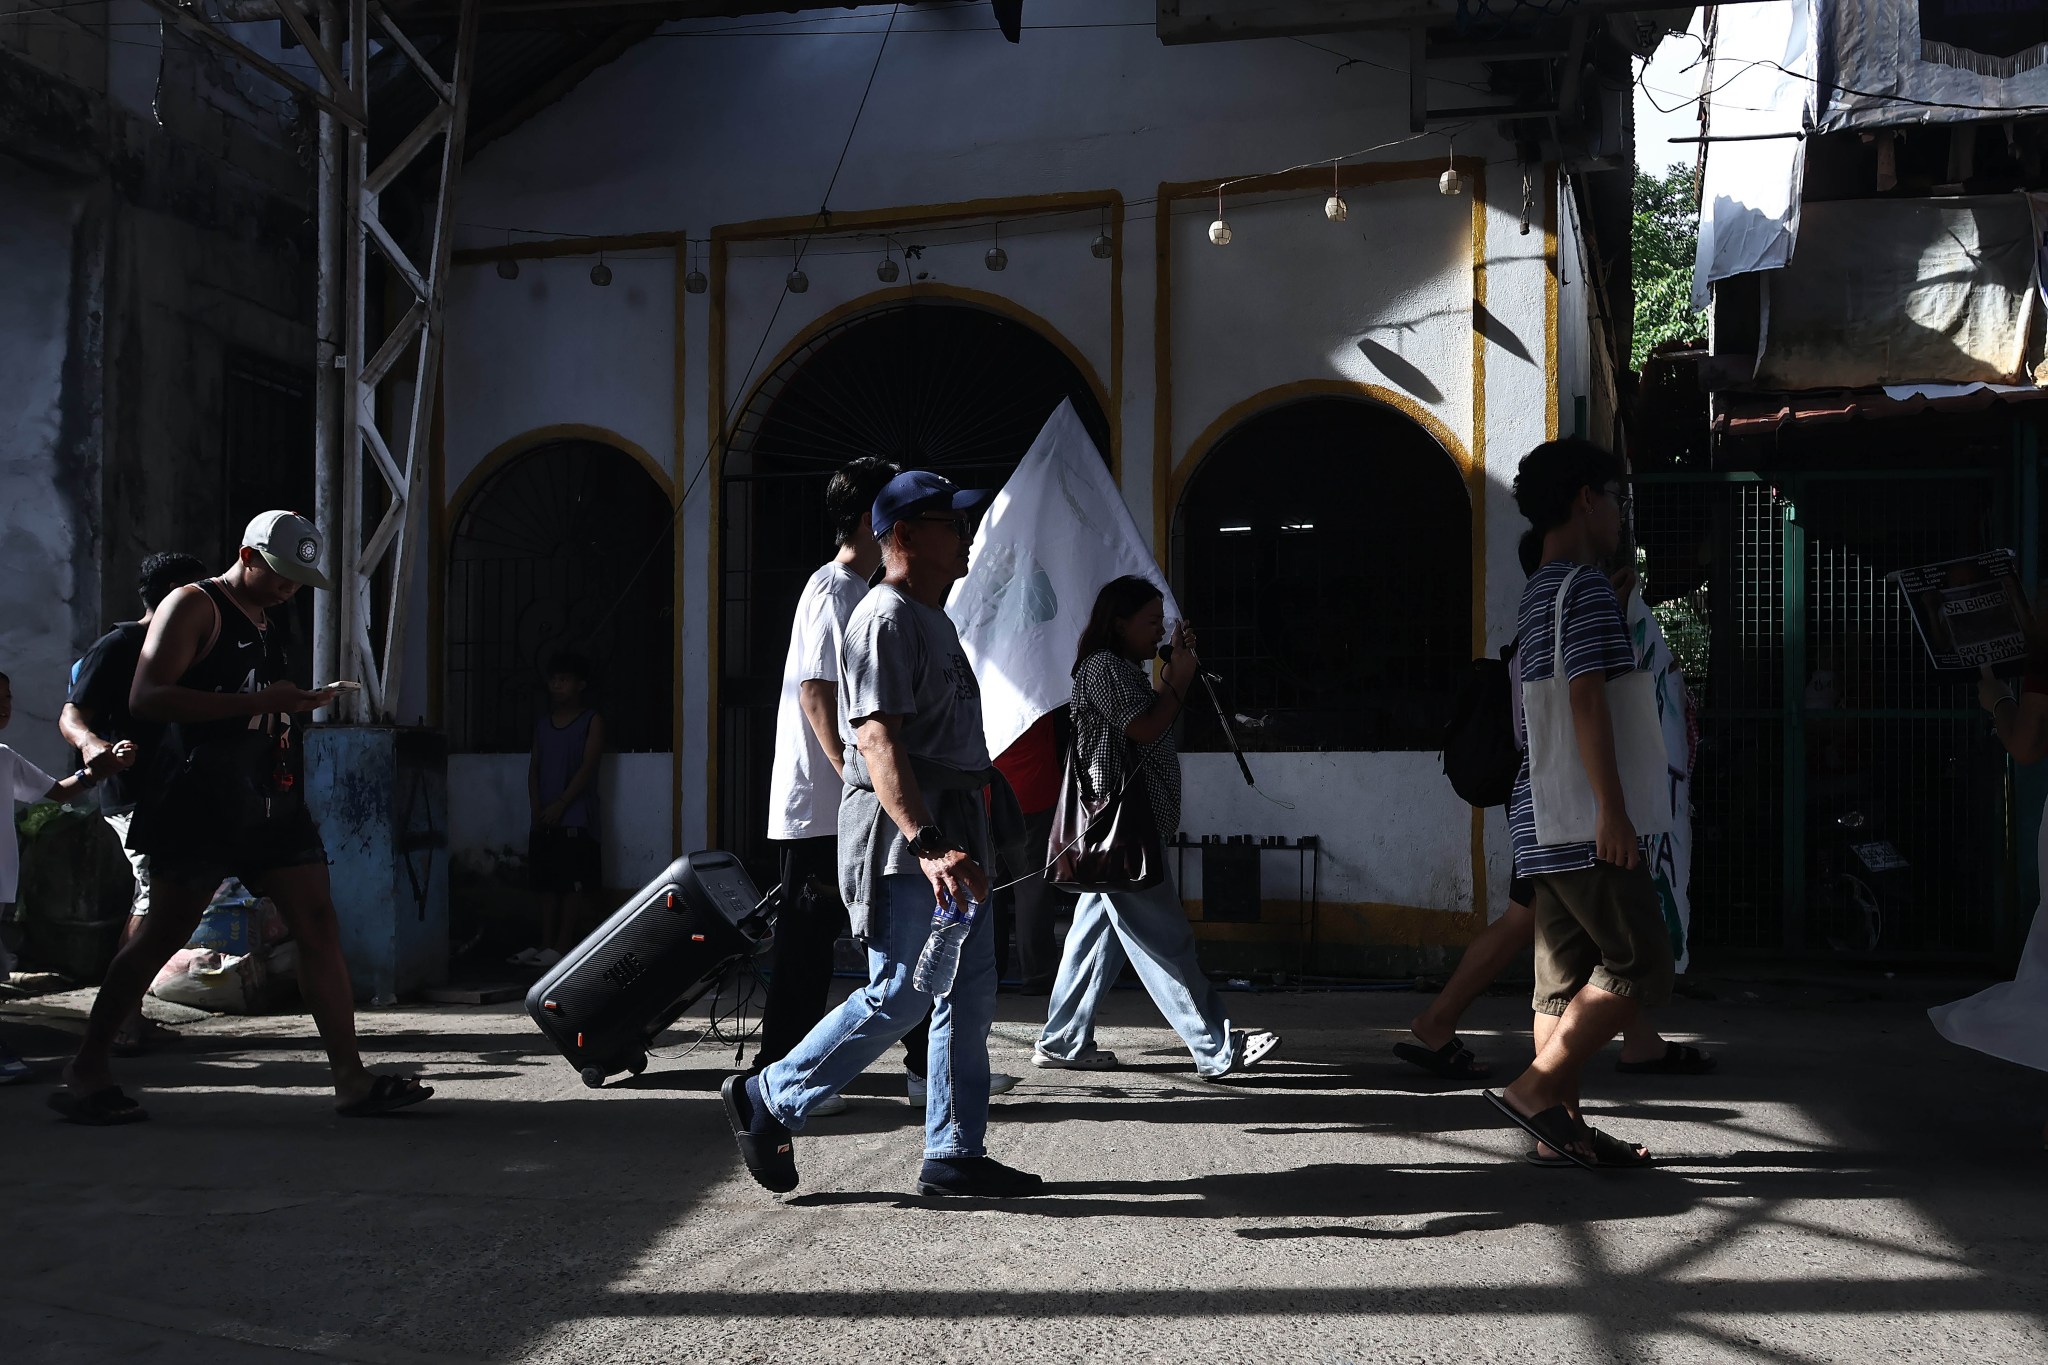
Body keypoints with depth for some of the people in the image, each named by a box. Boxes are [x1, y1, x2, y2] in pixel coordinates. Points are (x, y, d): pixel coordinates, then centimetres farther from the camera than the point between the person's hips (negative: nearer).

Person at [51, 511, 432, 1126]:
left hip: (274, 804, 8)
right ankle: (84, 1076, 10)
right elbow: (146, 699, -16)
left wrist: (300, 704, 14)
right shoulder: (193, 607, -4)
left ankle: (351, 1080, -1)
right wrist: (256, 702, -21)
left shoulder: (273, 625, 22)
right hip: (203, 803, -8)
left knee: (319, 925, -1)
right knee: (160, 936, -3)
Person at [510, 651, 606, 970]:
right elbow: (535, 766, 12)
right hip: (544, 819, 6)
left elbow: (587, 767, -10)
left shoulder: (592, 722, -2)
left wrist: (559, 805, -15)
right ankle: (545, 944, 12)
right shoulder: (543, 722, 14)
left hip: (576, 817, -6)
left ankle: (562, 946, -4)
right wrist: (536, 807, -2)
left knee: (574, 883, -5)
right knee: (547, 883, 7)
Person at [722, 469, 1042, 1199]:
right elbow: (877, 738, -24)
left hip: (950, 830, 10)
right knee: (899, 997, -8)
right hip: (902, 835, -10)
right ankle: (768, 1100, 7)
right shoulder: (885, 619, -13)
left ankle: (954, 1153, 15)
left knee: (969, 995, 9)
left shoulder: (935, 620, 19)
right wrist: (926, 844, -34)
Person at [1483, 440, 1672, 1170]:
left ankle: (1562, 1129, 12)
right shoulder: (1586, 587, -10)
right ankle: (1535, 1089, -7)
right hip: (1581, 821, -10)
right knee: (1639, 966, -5)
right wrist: (1612, 807, -21)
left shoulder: (1536, 593, 20)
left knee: (1567, 975, 10)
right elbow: (1587, 702, -19)